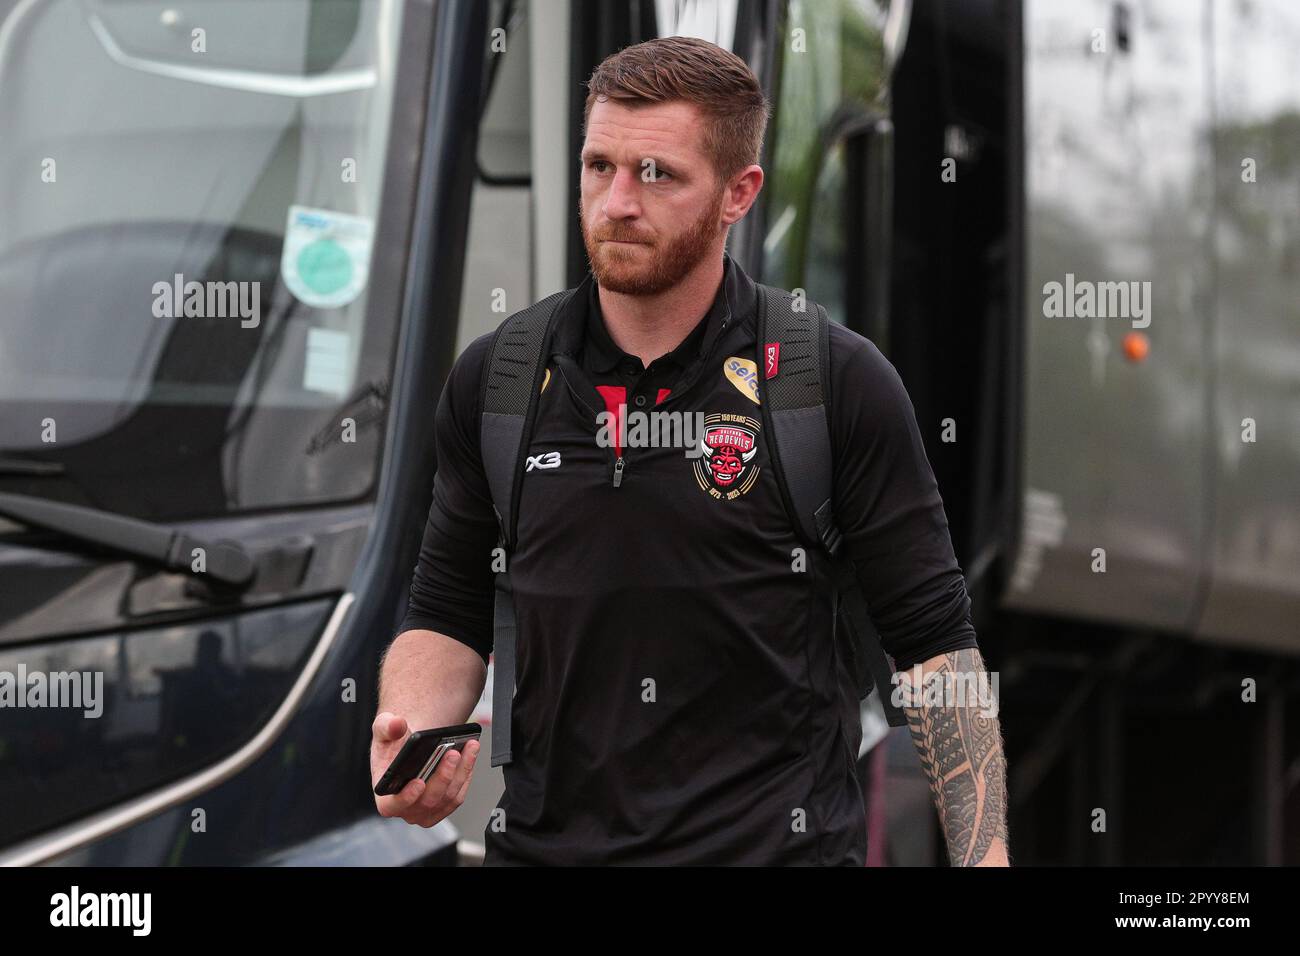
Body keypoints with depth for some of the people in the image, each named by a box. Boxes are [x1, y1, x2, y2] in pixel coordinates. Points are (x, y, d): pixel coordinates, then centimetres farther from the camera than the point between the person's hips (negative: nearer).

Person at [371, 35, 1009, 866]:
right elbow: (449, 615, 10)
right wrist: (410, 735, -10)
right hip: (545, 840, 3)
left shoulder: (841, 384, -8)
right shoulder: (493, 381, 1)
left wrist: (985, 855, -13)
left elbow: (935, 640, -6)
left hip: (777, 842, -3)